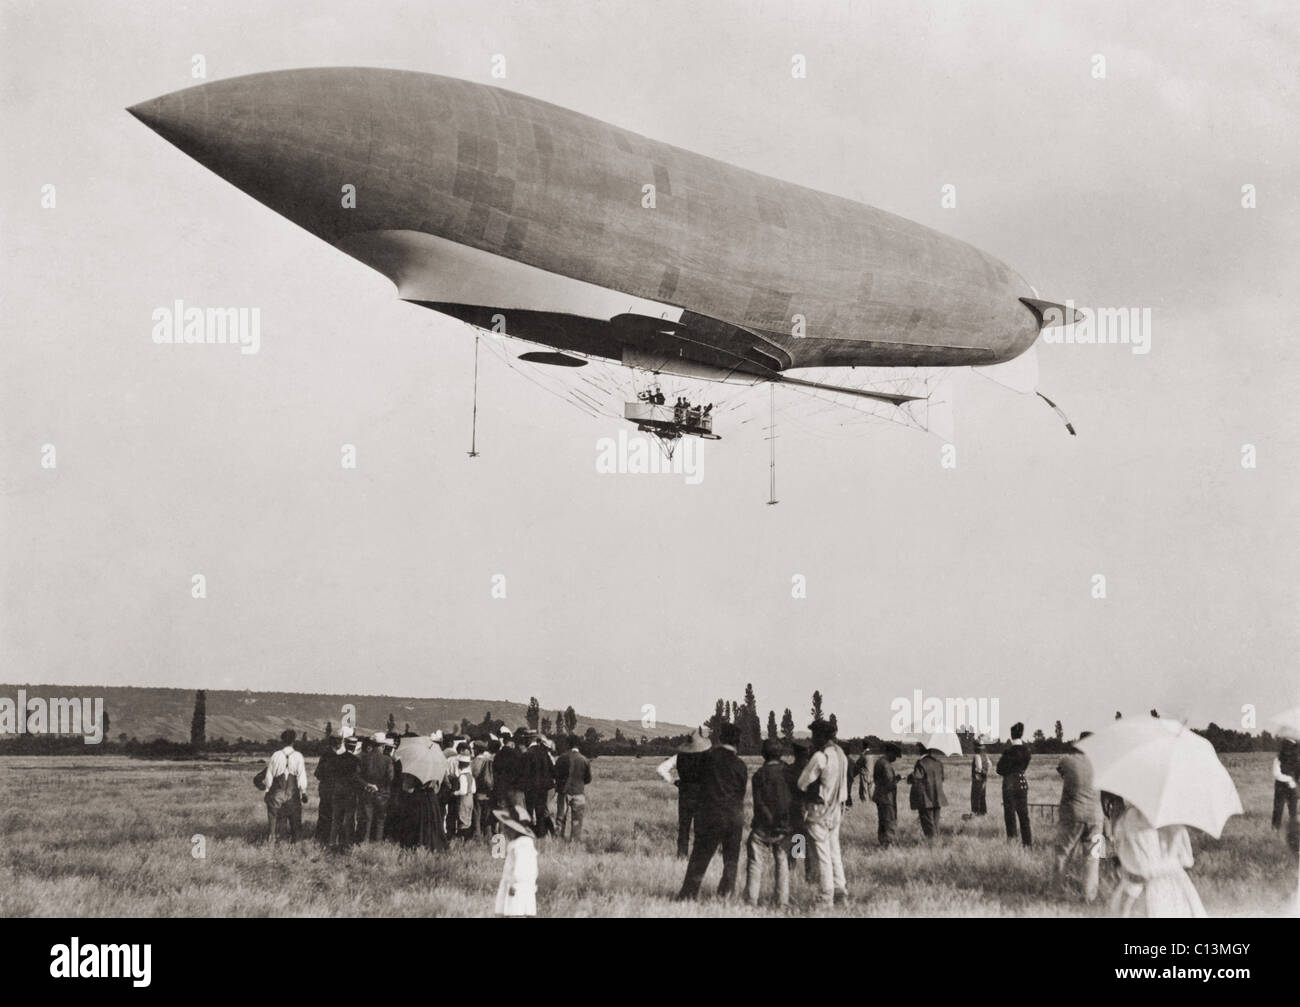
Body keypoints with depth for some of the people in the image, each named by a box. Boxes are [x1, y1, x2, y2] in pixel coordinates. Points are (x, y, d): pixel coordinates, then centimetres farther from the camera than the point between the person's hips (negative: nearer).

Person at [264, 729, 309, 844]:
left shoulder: (276, 755, -2)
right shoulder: (298, 756, -7)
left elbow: (269, 775, 2)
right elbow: (302, 775, -7)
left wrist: (267, 790, 10)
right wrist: (303, 792, 0)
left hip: (277, 792, 1)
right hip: (293, 793, -1)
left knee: (274, 817, 7)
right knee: (293, 818, 11)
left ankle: (273, 840, 2)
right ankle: (293, 839, 13)